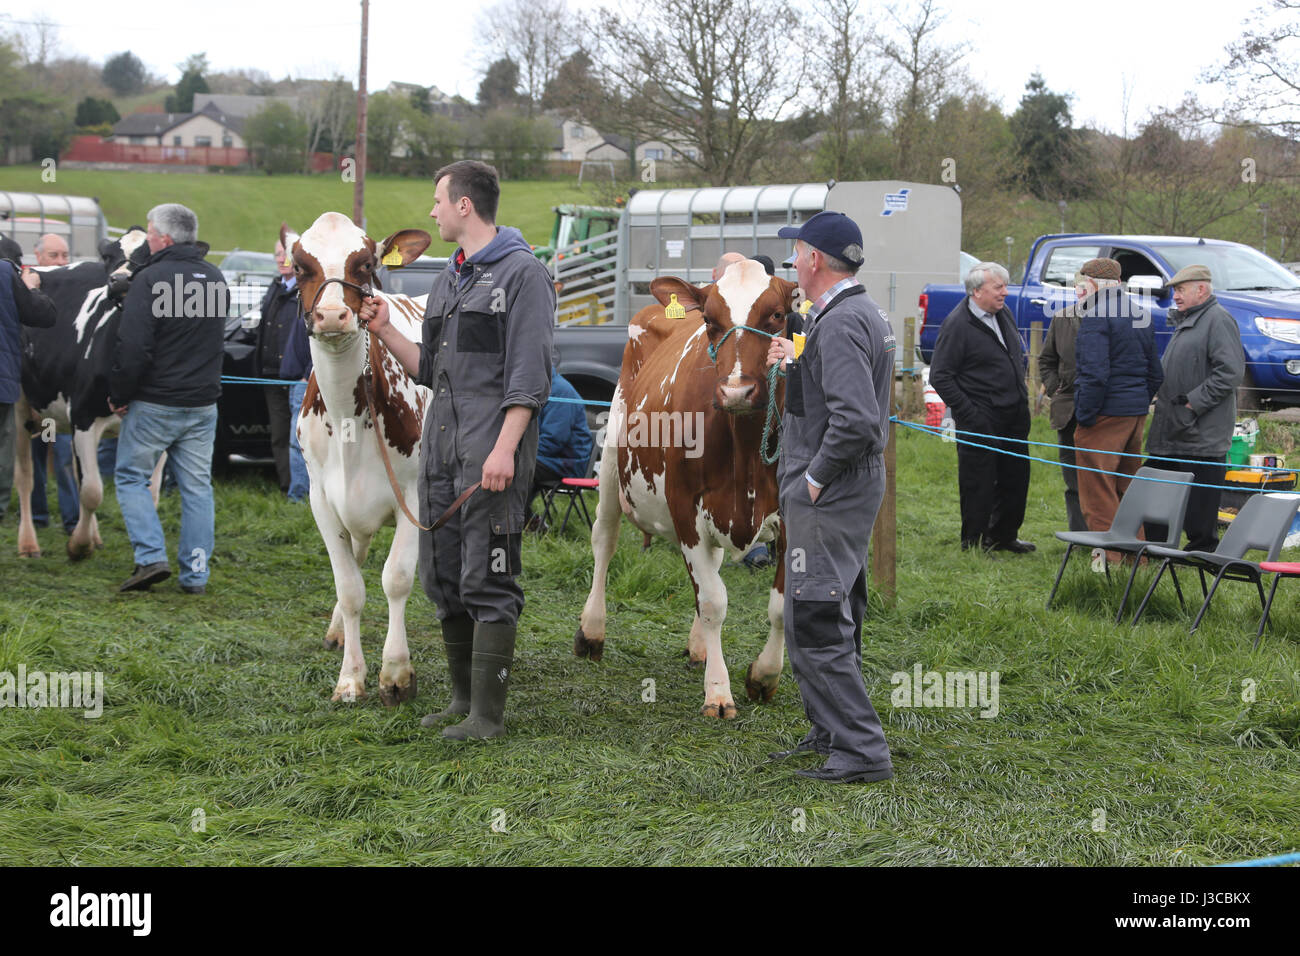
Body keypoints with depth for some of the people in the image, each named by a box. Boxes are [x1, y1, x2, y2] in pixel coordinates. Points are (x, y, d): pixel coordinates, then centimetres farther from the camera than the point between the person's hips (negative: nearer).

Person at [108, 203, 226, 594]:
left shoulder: (151, 279, -14)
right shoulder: (214, 278, 9)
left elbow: (133, 347, -17)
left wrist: (119, 394, -7)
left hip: (155, 401, -6)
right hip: (203, 401, 6)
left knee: (131, 475, 8)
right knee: (196, 486, 9)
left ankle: (151, 556, -5)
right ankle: (195, 573, 8)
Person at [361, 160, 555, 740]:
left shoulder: (523, 274, -6)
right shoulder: (449, 281, 20)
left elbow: (530, 375, -13)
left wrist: (505, 449, -20)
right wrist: (385, 331, 11)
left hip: (492, 453, -9)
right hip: (440, 449, 9)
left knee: (487, 582, -8)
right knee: (443, 578, 11)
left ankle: (488, 715, -5)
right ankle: (464, 699, 21)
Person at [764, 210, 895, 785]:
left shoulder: (839, 324, -19)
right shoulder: (866, 314, 14)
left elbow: (855, 418, -28)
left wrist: (815, 477, -19)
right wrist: (795, 363, 20)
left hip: (827, 497, -11)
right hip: (853, 489, 11)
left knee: (815, 626, -9)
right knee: (832, 620, 19)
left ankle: (862, 752, -8)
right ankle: (829, 732, 30)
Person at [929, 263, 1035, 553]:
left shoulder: (1003, 314, 9)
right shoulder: (957, 324, -14)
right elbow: (940, 376, -14)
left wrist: (1021, 396, 16)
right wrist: (969, 414, -16)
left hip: (1014, 417, 8)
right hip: (981, 419, -8)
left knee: (1016, 478, 13)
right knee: (978, 484, -1)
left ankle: (1004, 536, 28)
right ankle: (974, 543, 11)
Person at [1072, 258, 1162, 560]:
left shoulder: (1096, 316, -13)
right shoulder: (1141, 315, 15)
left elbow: (1095, 373, -22)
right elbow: (1155, 373, 19)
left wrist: (1084, 415, -16)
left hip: (1106, 412, -9)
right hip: (1137, 412, 9)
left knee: (1097, 490, -4)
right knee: (1128, 486, 17)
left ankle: (1110, 556, -6)